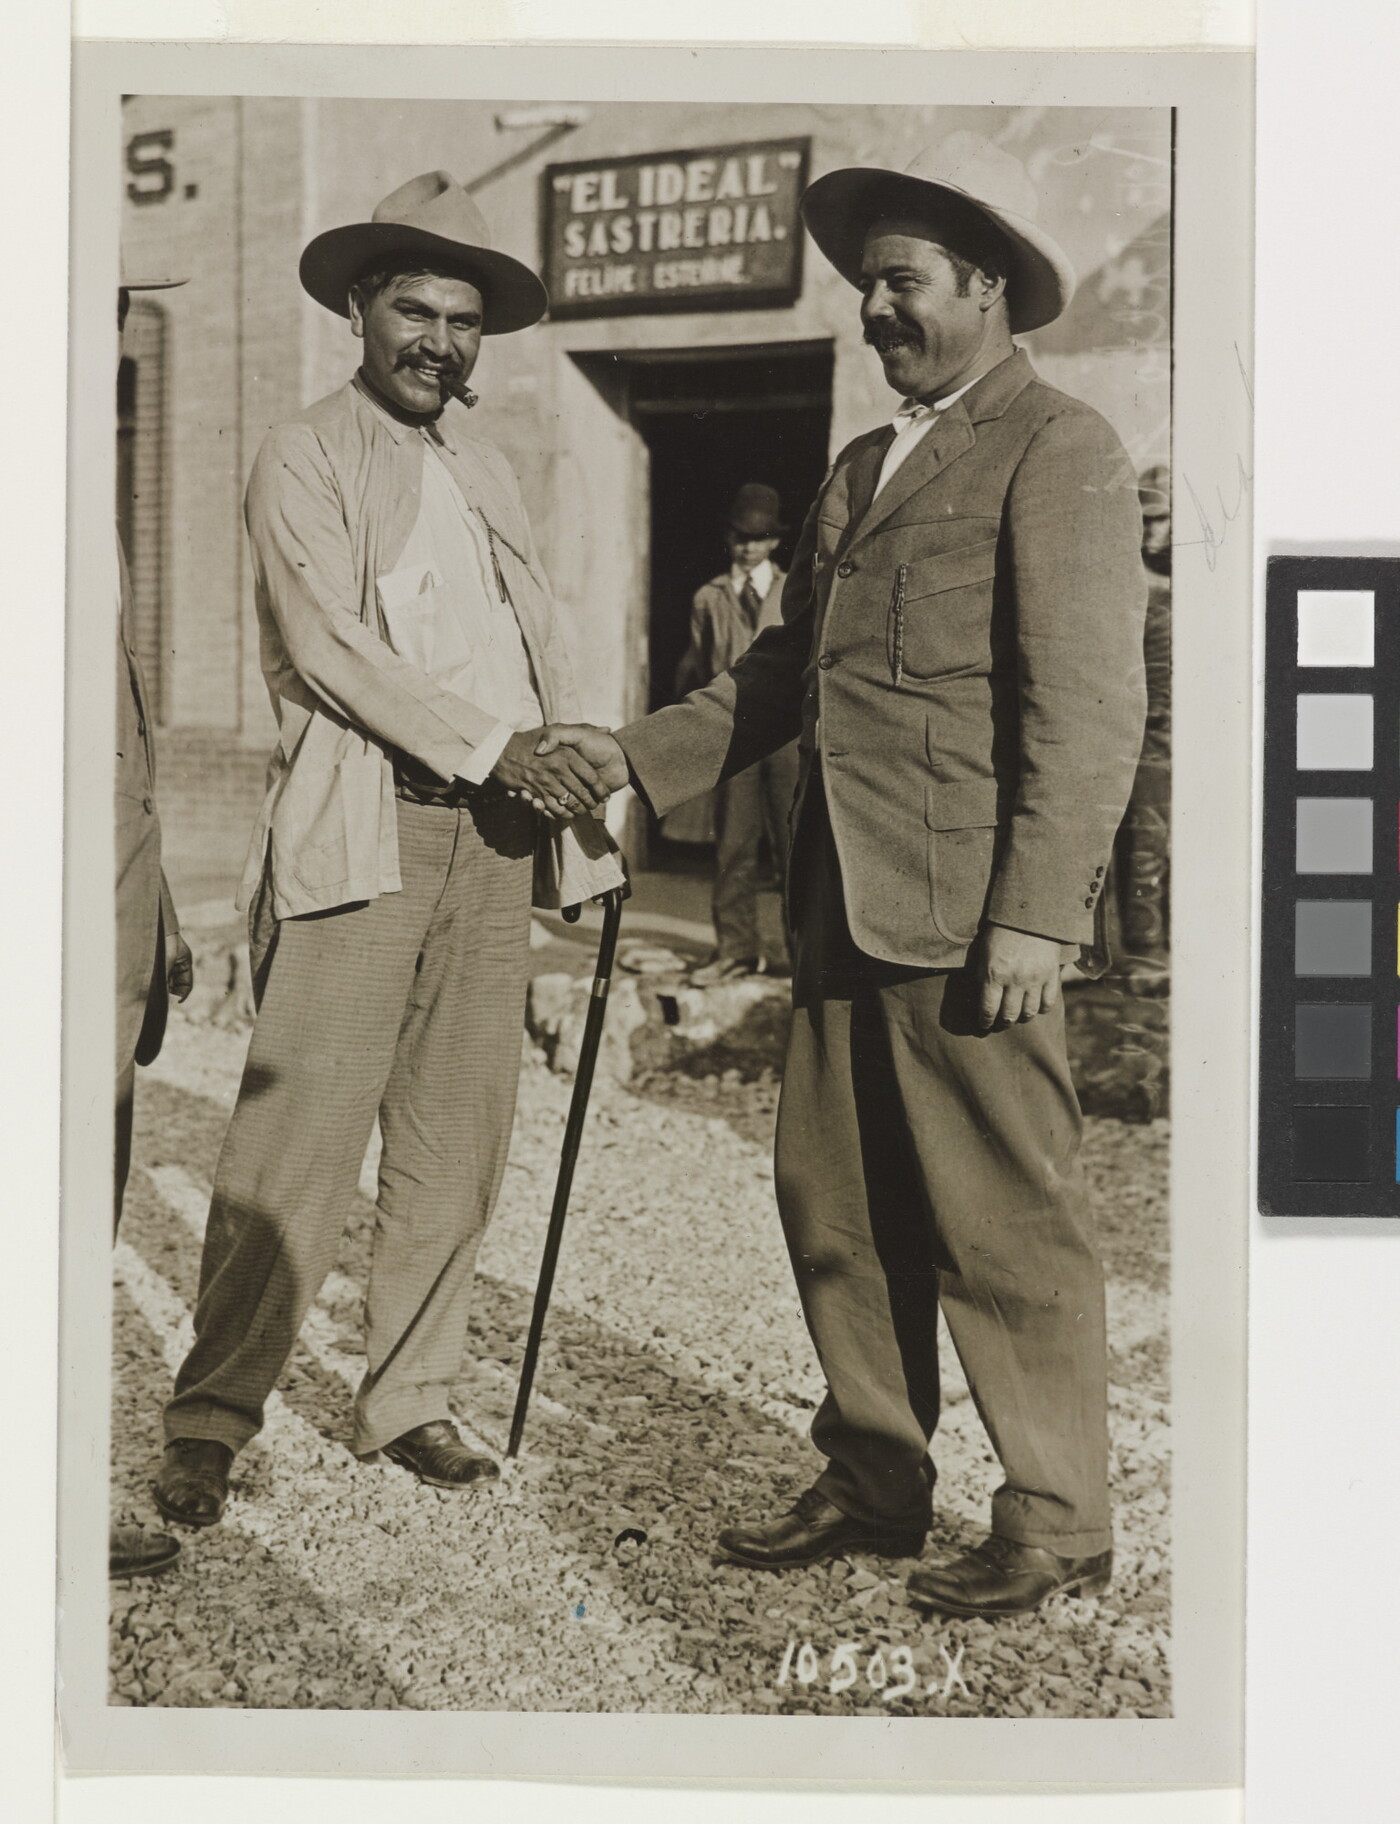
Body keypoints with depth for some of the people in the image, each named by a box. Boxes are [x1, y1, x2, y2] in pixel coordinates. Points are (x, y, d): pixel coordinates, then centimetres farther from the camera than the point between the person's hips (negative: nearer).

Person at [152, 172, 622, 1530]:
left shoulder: (485, 474, 20)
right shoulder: (304, 458, 2)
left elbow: (541, 653, 20)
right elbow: (329, 643, -10)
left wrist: (587, 805, 9)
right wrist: (490, 744, -15)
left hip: (493, 839, 6)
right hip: (364, 834, -6)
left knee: (457, 1145, 7)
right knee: (299, 1137, -8)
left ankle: (406, 1401, 18)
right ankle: (209, 1418, 3)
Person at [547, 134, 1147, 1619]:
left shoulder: (1059, 453, -5)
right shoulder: (861, 466, 21)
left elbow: (1089, 706, -12)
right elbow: (786, 663, 24)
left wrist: (1034, 913, -18)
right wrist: (642, 755, 13)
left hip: (967, 915, -8)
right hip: (846, 908, 8)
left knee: (1003, 1227, 0)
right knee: (834, 1205, 13)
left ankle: (1057, 1524, 14)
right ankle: (872, 1483, 27)